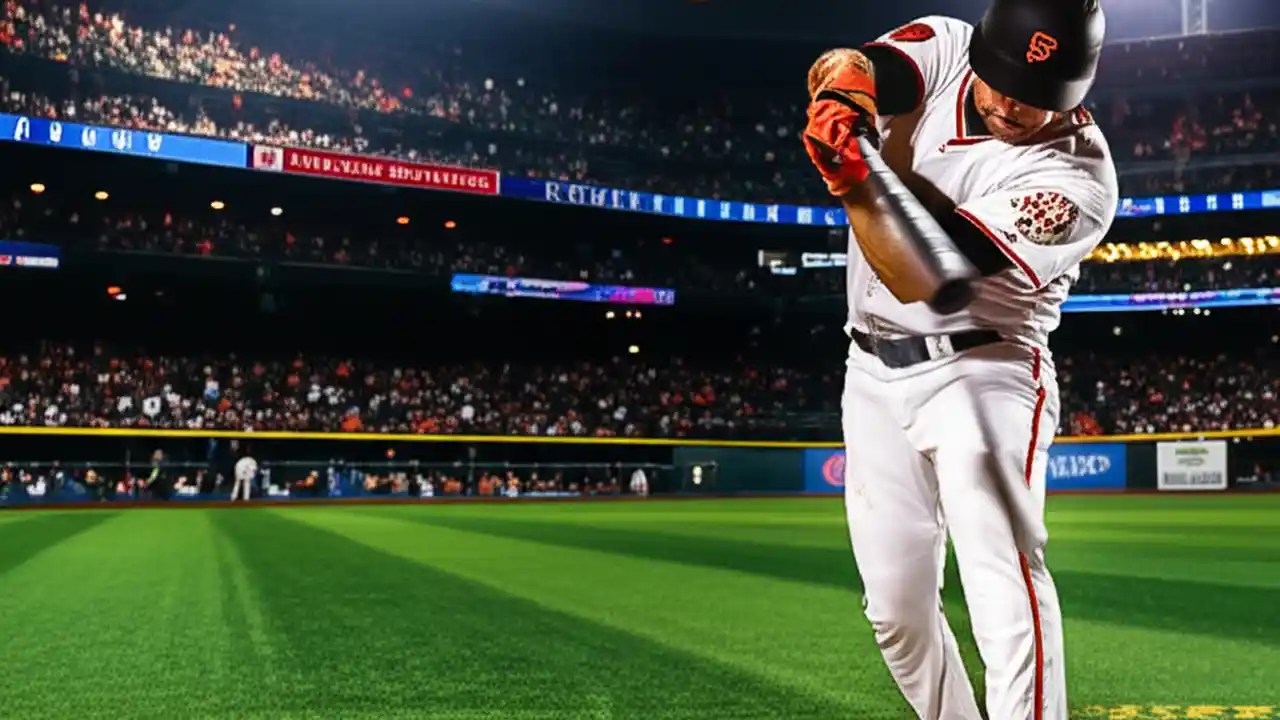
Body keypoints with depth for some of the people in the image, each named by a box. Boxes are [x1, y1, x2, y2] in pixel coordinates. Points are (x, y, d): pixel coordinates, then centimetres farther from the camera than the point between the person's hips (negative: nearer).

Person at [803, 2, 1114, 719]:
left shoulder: (1076, 180, -18)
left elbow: (915, 277, -25)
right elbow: (840, 69, -20)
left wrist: (852, 179, -35)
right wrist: (848, 85, -41)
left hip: (980, 368, -4)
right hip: (875, 374, 5)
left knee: (1002, 570, -26)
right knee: (897, 608, 9)